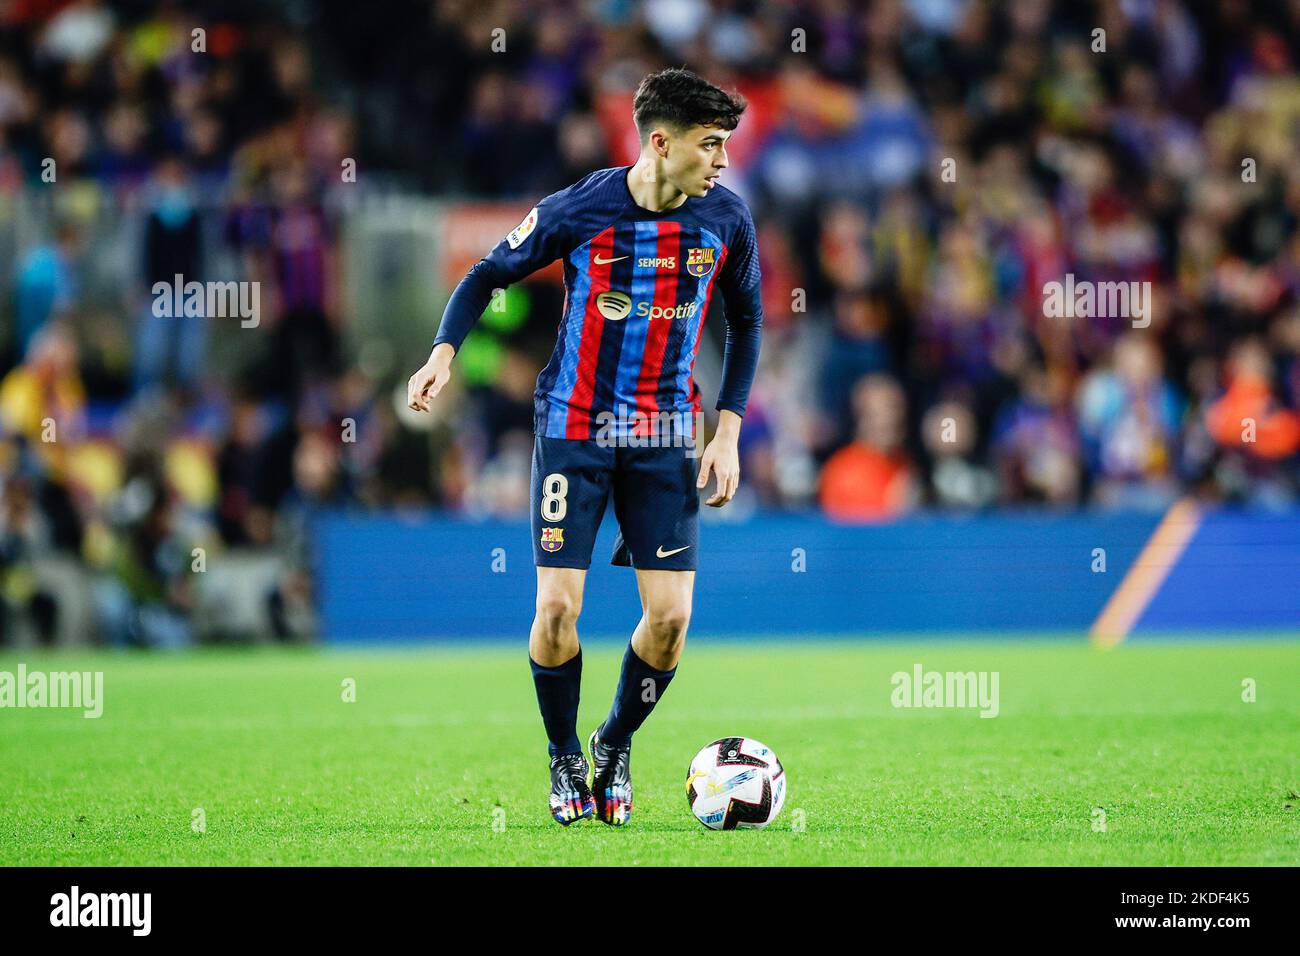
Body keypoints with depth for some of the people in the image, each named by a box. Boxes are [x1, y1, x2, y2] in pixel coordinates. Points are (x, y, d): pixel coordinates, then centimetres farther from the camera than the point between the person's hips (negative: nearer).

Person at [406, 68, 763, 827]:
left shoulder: (727, 219, -5)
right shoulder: (579, 211, -13)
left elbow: (746, 323, 10)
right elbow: (488, 276, 2)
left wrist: (728, 433, 3)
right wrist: (445, 352, -15)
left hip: (666, 435, 2)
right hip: (575, 425, -2)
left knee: (670, 617, -6)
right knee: (557, 607, -9)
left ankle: (616, 748, 20)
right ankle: (565, 758, 15)